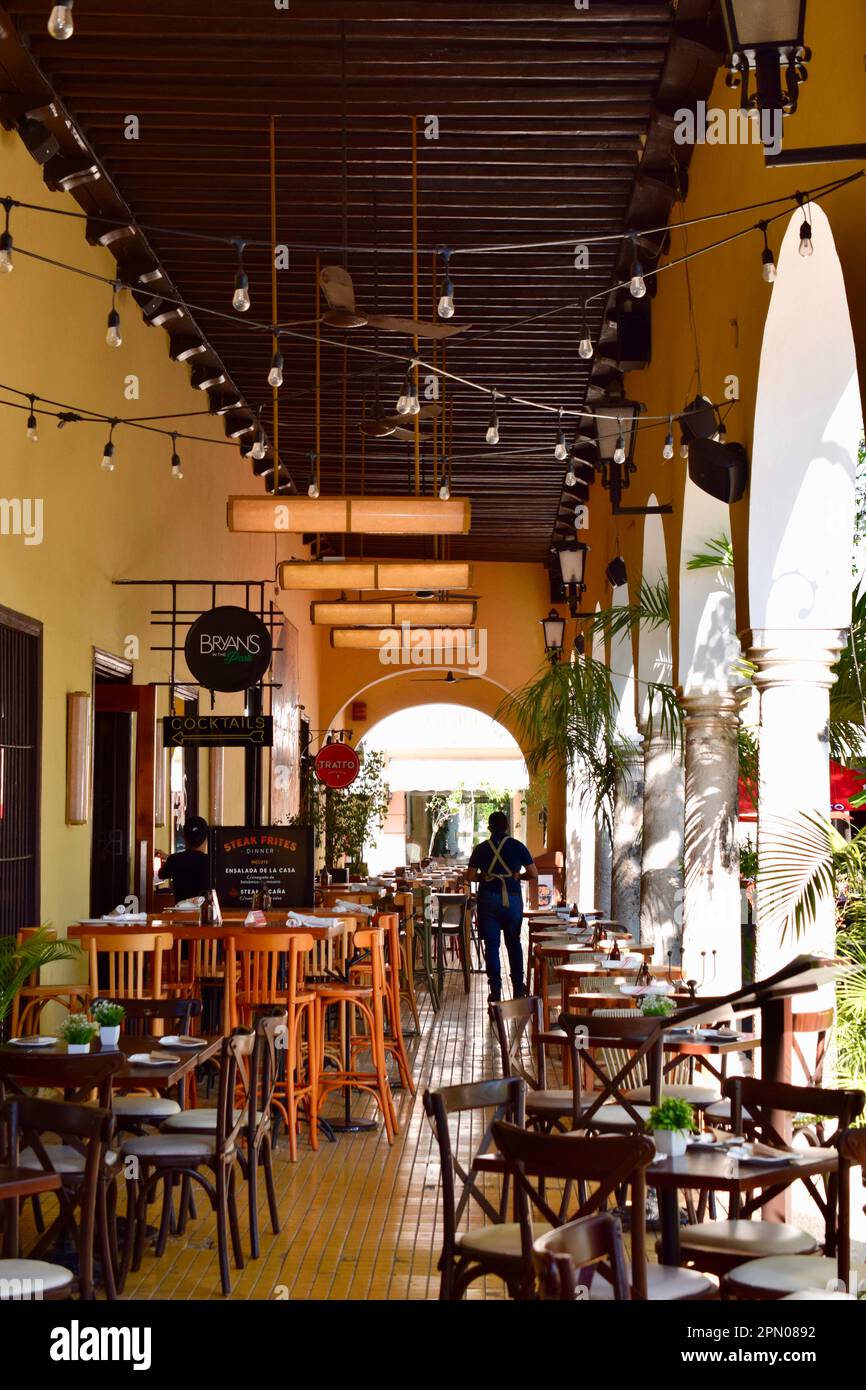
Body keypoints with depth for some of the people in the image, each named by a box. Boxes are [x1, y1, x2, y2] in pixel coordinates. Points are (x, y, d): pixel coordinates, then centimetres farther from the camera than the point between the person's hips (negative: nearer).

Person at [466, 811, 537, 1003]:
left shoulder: (481, 849, 1)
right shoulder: (518, 846, 0)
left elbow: (471, 876, -1)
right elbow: (533, 873, 0)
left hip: (488, 899, 0)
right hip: (512, 899, 0)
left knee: (491, 944, 3)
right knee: (513, 942, 16)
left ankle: (495, 990, -3)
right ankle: (518, 987, 19)